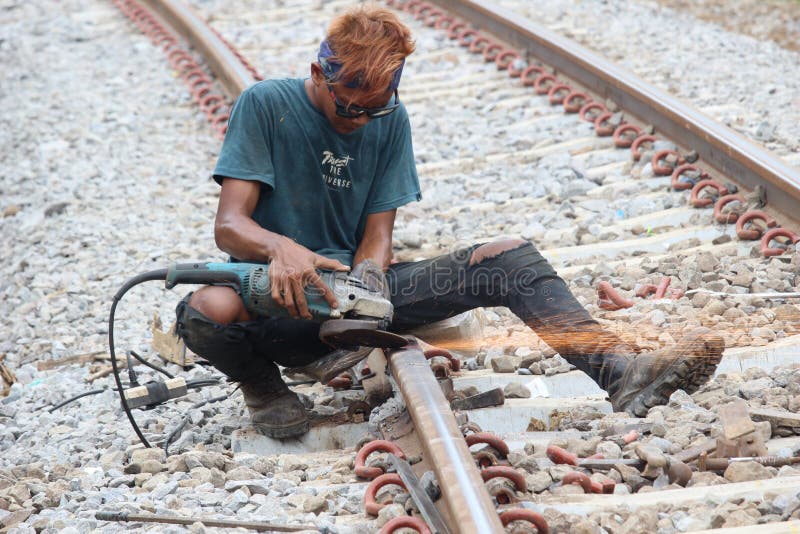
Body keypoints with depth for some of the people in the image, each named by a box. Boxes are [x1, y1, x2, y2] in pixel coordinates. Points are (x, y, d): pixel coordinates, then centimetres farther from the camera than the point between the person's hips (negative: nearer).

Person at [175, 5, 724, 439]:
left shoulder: (390, 121, 4)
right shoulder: (265, 105, -9)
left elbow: (377, 234, 0)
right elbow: (229, 225, -15)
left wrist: (366, 287, -24)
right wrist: (280, 247, -39)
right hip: (288, 307, -4)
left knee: (509, 258, -14)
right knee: (207, 312, -39)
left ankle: (623, 372, -29)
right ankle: (264, 388, -5)